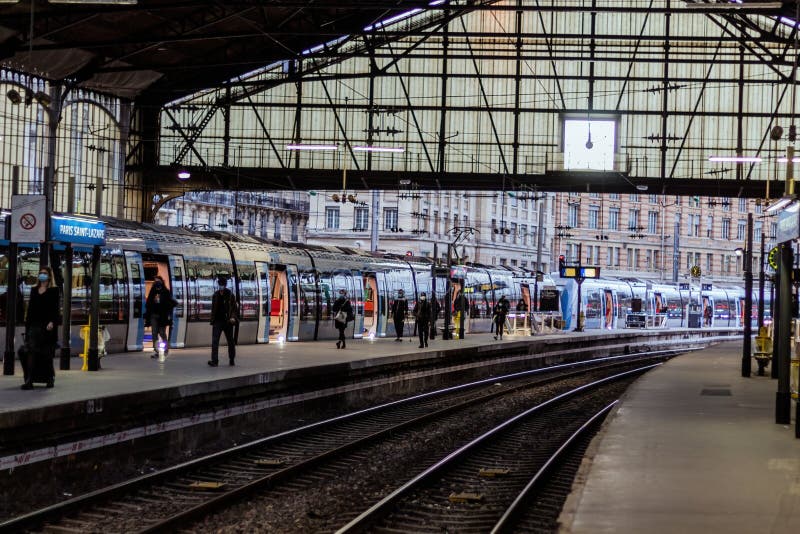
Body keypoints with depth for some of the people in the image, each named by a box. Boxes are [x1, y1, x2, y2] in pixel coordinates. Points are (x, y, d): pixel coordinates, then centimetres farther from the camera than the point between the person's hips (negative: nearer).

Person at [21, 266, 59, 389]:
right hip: (34, 325, 3)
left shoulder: (53, 291, 2)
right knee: (31, 352, -9)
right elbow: (30, 309, 15)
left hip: (47, 325, -3)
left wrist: (52, 322, -20)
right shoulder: (34, 290, 15)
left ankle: (50, 378, 18)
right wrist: (27, 323, 10)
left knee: (47, 354, 3)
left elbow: (55, 309, -6)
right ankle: (29, 380, -15)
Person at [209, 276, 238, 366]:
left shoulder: (230, 295, -3)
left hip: (227, 322, -2)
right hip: (217, 321, 2)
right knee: (214, 341, -10)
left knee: (231, 342, 10)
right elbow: (213, 309, 16)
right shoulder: (215, 295, 8)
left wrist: (233, 317, -22)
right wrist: (212, 320, 14)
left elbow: (235, 308, -6)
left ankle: (232, 360, 24)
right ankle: (214, 361, -14)